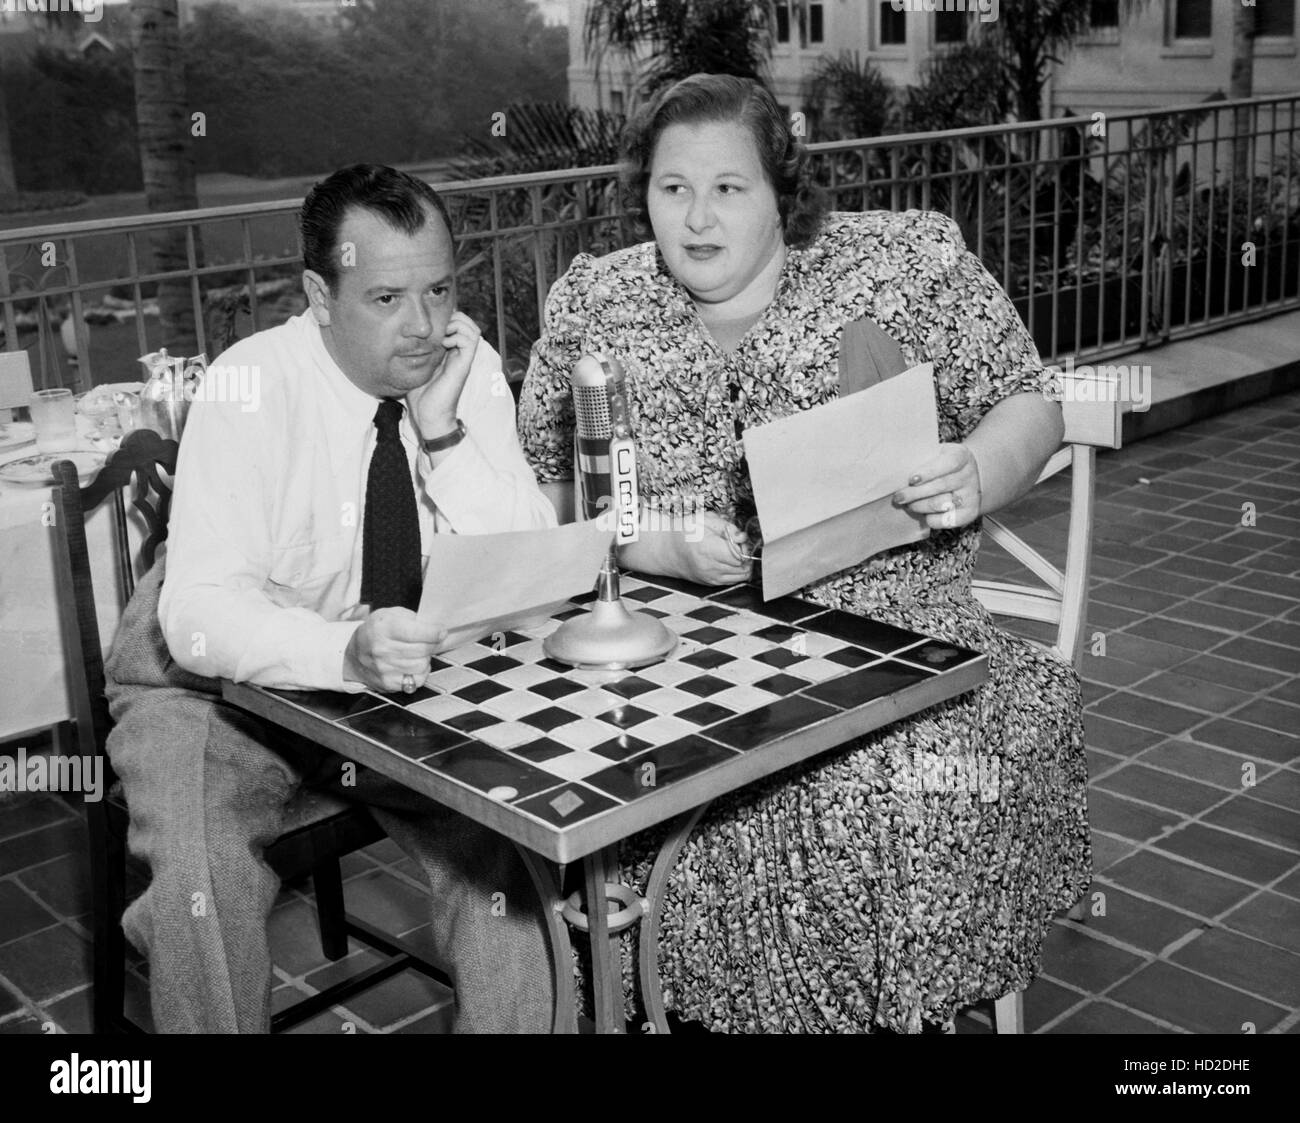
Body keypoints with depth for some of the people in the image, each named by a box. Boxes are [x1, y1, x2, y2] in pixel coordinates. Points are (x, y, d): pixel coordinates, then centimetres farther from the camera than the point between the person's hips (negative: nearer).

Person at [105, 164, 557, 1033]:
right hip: (222, 683, -3)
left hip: (408, 682, 3)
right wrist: (347, 649, -49)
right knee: (205, 887, -26)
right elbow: (200, 610, -31)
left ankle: (509, 1021, 3)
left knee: (508, 840, -19)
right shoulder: (252, 387, -21)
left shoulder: (470, 367, -10)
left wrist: (442, 429, -27)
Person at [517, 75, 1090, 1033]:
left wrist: (979, 475, -15)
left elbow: (1030, 408, 8)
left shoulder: (911, 263, 3)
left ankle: (909, 1004, -1)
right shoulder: (590, 308, 7)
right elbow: (549, 496, 7)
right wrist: (665, 546, -13)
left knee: (928, 780, -29)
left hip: (890, 627, -1)